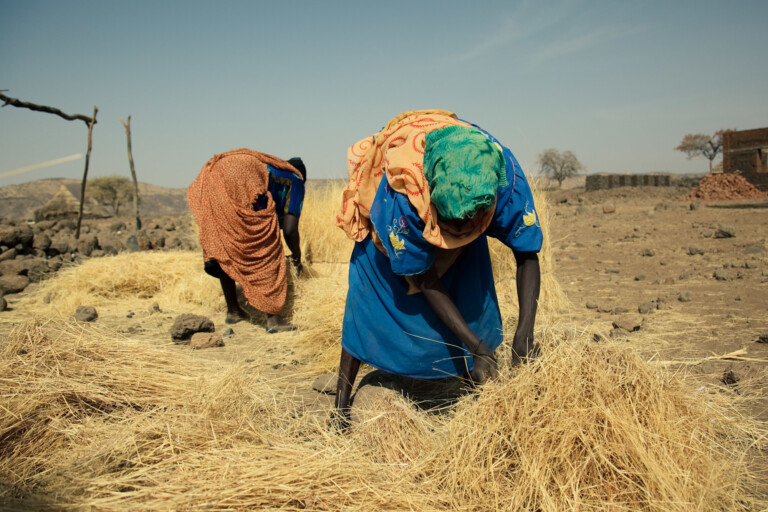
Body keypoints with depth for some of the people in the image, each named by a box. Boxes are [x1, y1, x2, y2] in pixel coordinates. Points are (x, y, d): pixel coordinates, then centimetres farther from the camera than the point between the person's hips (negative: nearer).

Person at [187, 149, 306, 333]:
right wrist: (297, 257, 26)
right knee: (266, 253, 5)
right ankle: (273, 319, 5)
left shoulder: (265, 165, 40)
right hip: (239, 186, -7)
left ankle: (233, 310, 32)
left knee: (225, 248, 21)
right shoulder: (295, 181, 21)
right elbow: (289, 229, 10)